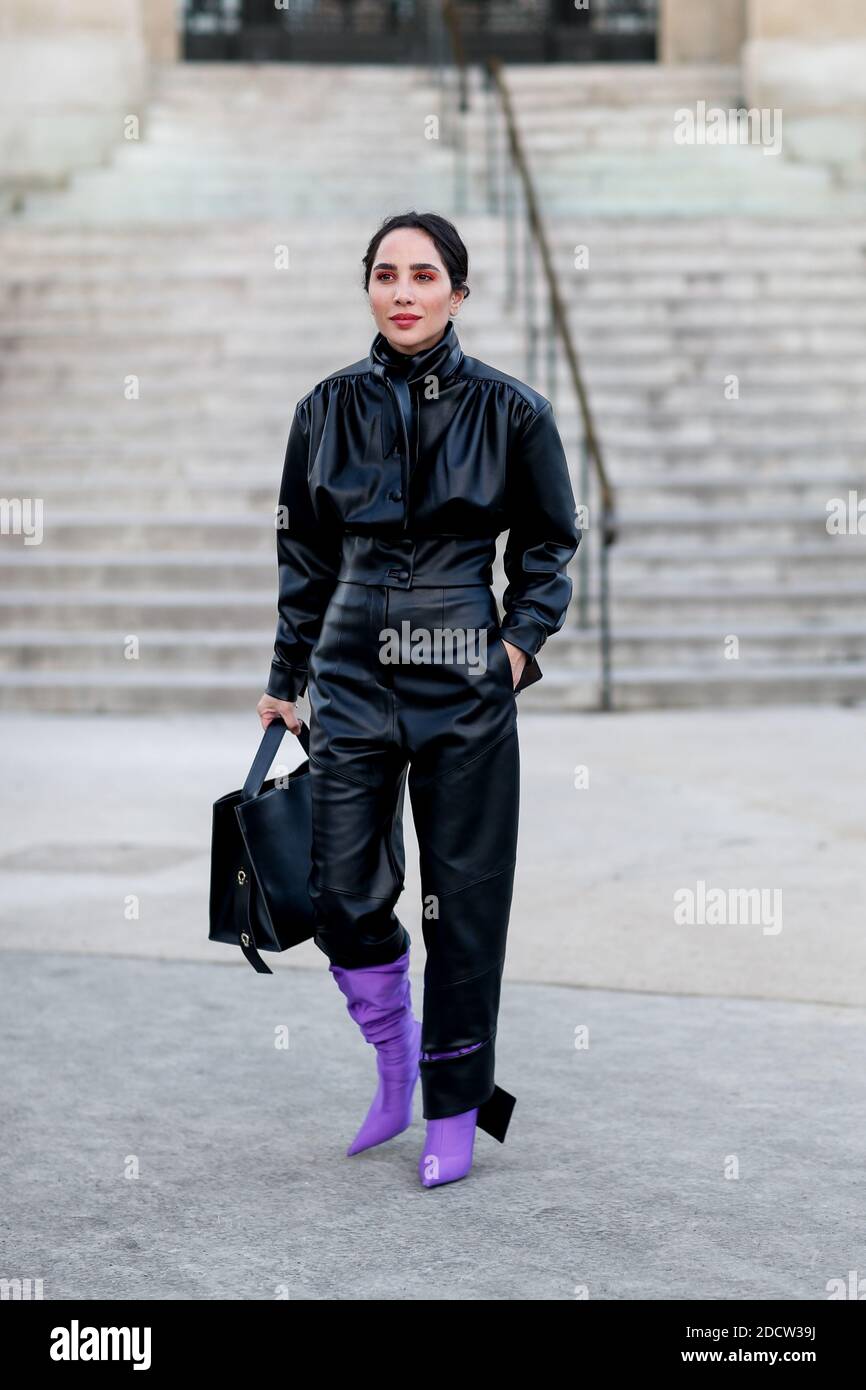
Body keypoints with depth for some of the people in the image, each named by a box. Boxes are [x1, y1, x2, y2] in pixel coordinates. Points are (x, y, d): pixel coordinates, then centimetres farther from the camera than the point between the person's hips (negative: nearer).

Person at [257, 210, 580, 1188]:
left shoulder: (508, 411, -2)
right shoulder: (328, 410, 4)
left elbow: (549, 545, 9)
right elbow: (303, 555, 12)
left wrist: (522, 640, -5)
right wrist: (283, 679, 14)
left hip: (464, 684, -2)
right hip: (352, 676, 2)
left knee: (463, 904, 3)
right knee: (342, 895, -1)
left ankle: (454, 1113, 18)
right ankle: (396, 1050, 27)